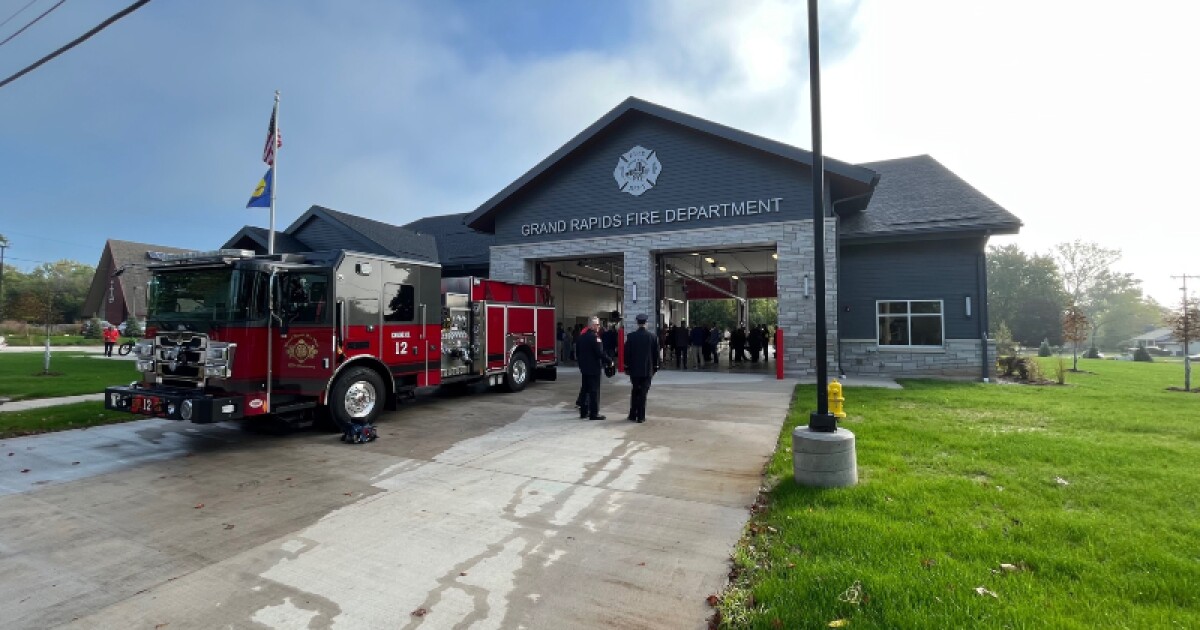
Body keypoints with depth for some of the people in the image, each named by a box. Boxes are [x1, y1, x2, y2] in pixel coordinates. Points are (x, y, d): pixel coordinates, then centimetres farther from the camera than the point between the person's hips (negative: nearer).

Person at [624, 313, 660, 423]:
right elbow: (656, 354, 1)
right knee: (643, 393, 3)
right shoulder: (653, 337, -5)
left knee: (635, 392, 14)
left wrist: (627, 367, 6)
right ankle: (641, 417, 5)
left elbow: (627, 353, -2)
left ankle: (632, 415, 16)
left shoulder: (631, 336, -6)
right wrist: (655, 368, 10)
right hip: (647, 369, -1)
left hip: (634, 369, 1)